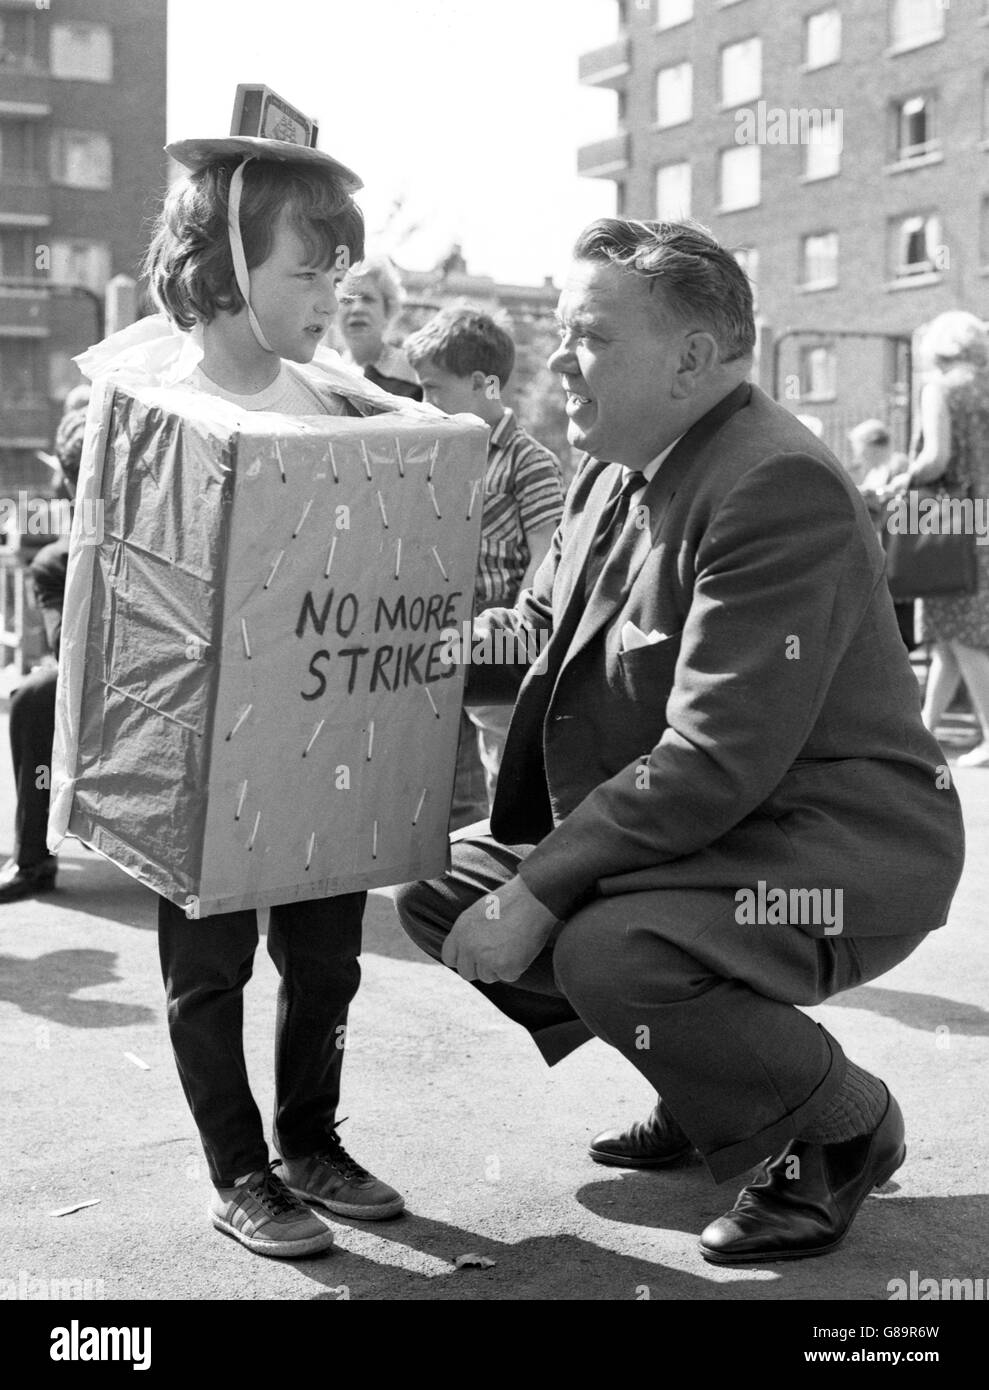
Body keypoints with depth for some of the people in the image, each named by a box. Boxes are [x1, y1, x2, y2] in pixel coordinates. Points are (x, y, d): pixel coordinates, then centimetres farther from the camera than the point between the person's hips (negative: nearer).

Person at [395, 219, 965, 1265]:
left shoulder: (780, 487, -24)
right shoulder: (614, 474, 6)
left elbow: (715, 758, -29)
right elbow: (536, 630, 15)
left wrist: (540, 893, -26)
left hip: (840, 850, -9)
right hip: (693, 831, 10)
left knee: (606, 951, -34)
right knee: (439, 889, 5)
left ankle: (842, 1129, -2)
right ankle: (709, 1075, 19)